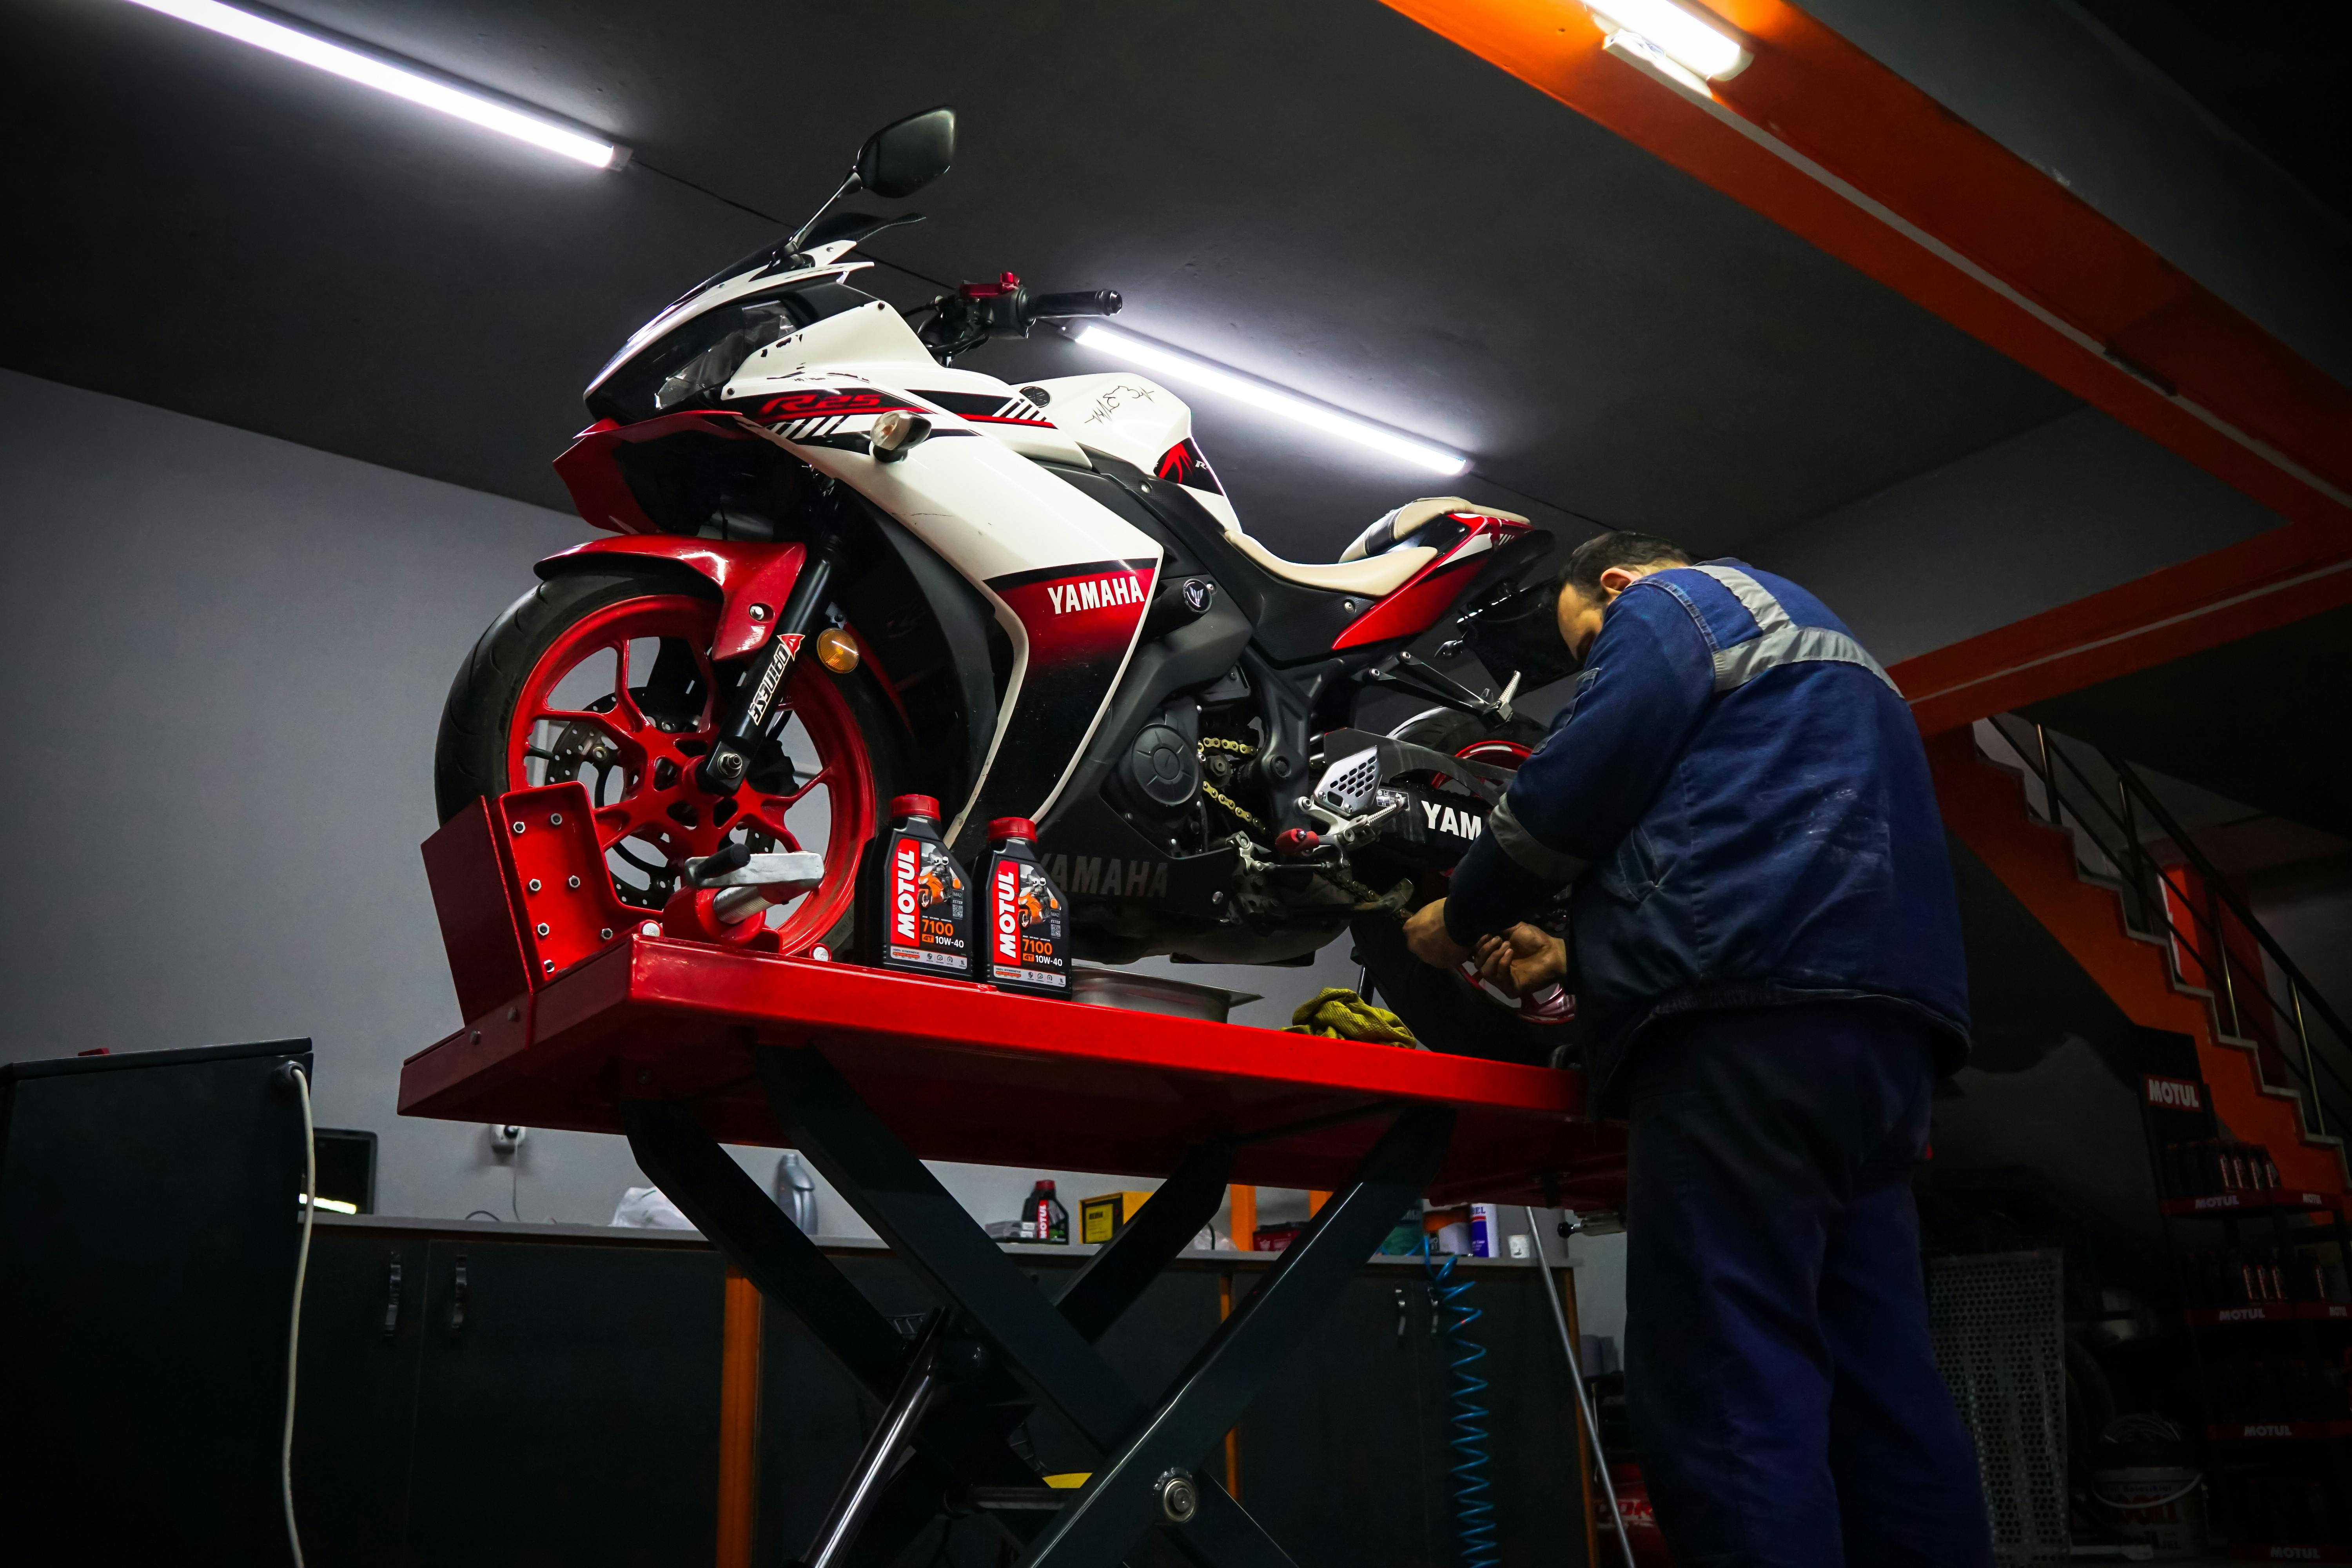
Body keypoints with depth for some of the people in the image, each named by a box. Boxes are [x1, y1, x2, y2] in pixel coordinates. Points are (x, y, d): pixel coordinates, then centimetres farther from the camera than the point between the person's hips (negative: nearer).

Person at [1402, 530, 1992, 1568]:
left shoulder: (1669, 604, 8)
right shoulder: (1805, 639, 36)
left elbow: (1568, 792, -4)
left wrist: (1463, 916, 12)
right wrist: (1575, 957, 33)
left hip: (1751, 1028, -10)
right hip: (1880, 1026, 10)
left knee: (1723, 1392, -13)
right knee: (1879, 1387, 7)